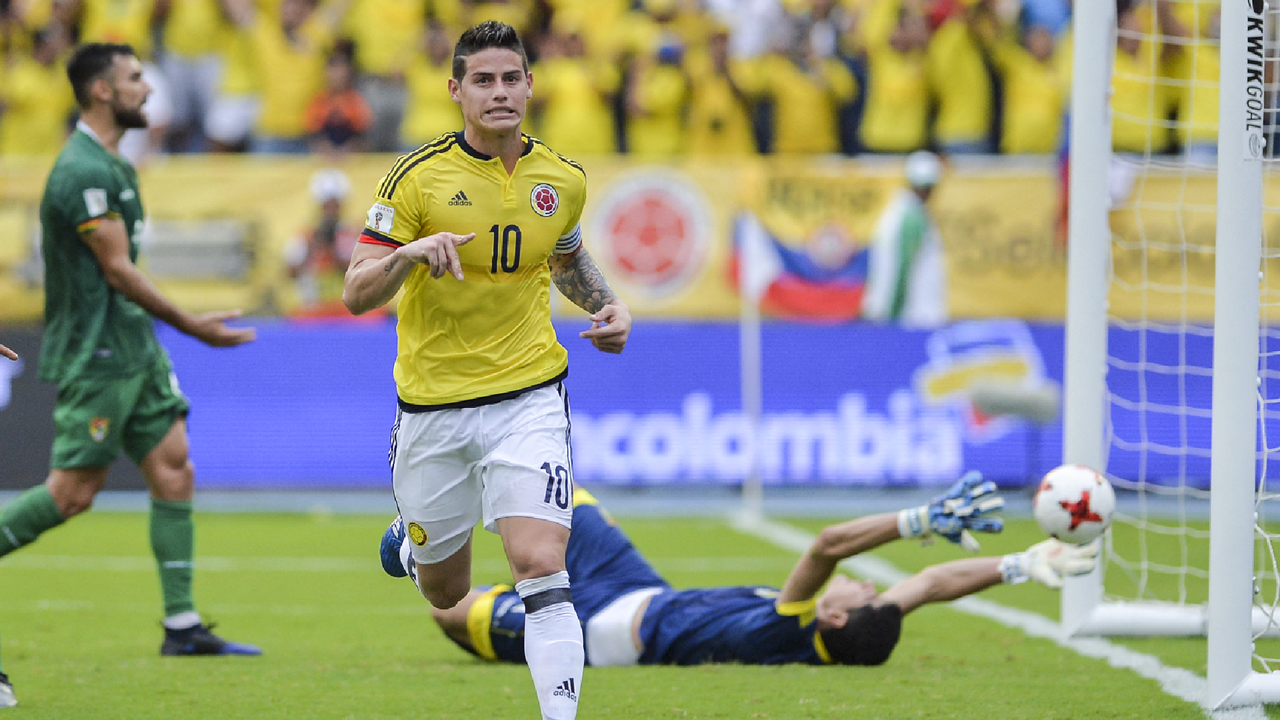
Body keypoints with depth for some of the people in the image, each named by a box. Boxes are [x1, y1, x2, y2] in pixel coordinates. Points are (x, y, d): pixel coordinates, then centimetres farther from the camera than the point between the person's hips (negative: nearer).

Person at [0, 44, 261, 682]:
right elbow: (117, 269, -18)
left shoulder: (109, 166, 15)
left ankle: (182, 627, 3)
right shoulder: (84, 171, -17)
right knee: (74, 491, -8)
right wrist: (192, 325, -13)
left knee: (173, 469, 4)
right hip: (94, 355, -10)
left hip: (132, 349, 10)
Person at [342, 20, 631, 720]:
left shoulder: (563, 179, 3)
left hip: (528, 399, 1)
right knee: (445, 593, 14)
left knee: (540, 567, -19)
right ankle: (412, 546, 51)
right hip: (432, 404, -1)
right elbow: (356, 294, -11)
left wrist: (608, 303, 6)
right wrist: (409, 253, -30)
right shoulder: (418, 176, -8)